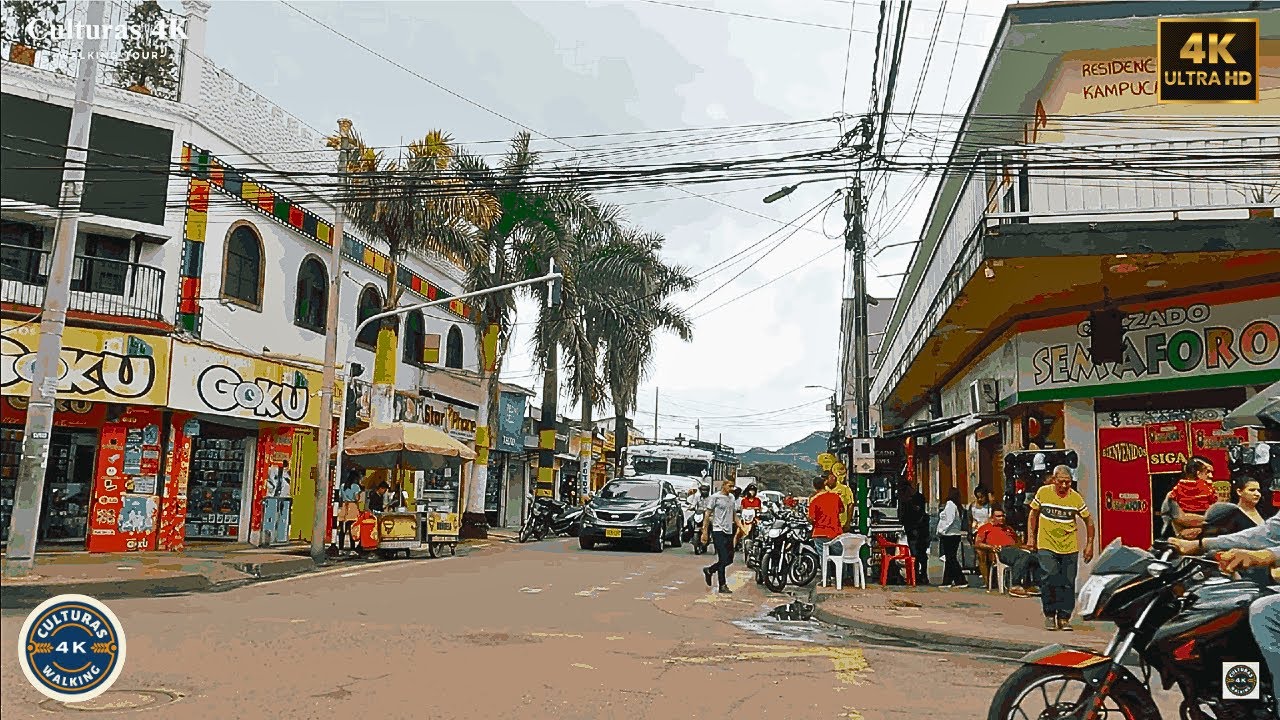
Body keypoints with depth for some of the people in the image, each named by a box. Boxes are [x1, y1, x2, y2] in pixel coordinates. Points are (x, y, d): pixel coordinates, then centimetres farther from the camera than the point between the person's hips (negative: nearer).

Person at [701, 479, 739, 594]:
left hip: (729, 532, 7)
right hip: (718, 531, -7)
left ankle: (709, 570, 29)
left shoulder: (732, 498, 14)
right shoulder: (715, 497, -5)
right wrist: (705, 531, -10)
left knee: (729, 559, 9)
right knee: (723, 559, -9)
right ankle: (722, 585, 0)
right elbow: (707, 515, -5)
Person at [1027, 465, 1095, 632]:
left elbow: (1088, 520, 8)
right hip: (1046, 546, -1)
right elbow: (1033, 514, 8)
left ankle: (1064, 617, 16)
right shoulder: (1043, 492, -4)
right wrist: (1030, 537, 4)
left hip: (1069, 548, 1)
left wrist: (1089, 545, 6)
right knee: (1049, 580, -12)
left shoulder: (1076, 498, -4)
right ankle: (1049, 615, 4)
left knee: (1068, 583, 3)